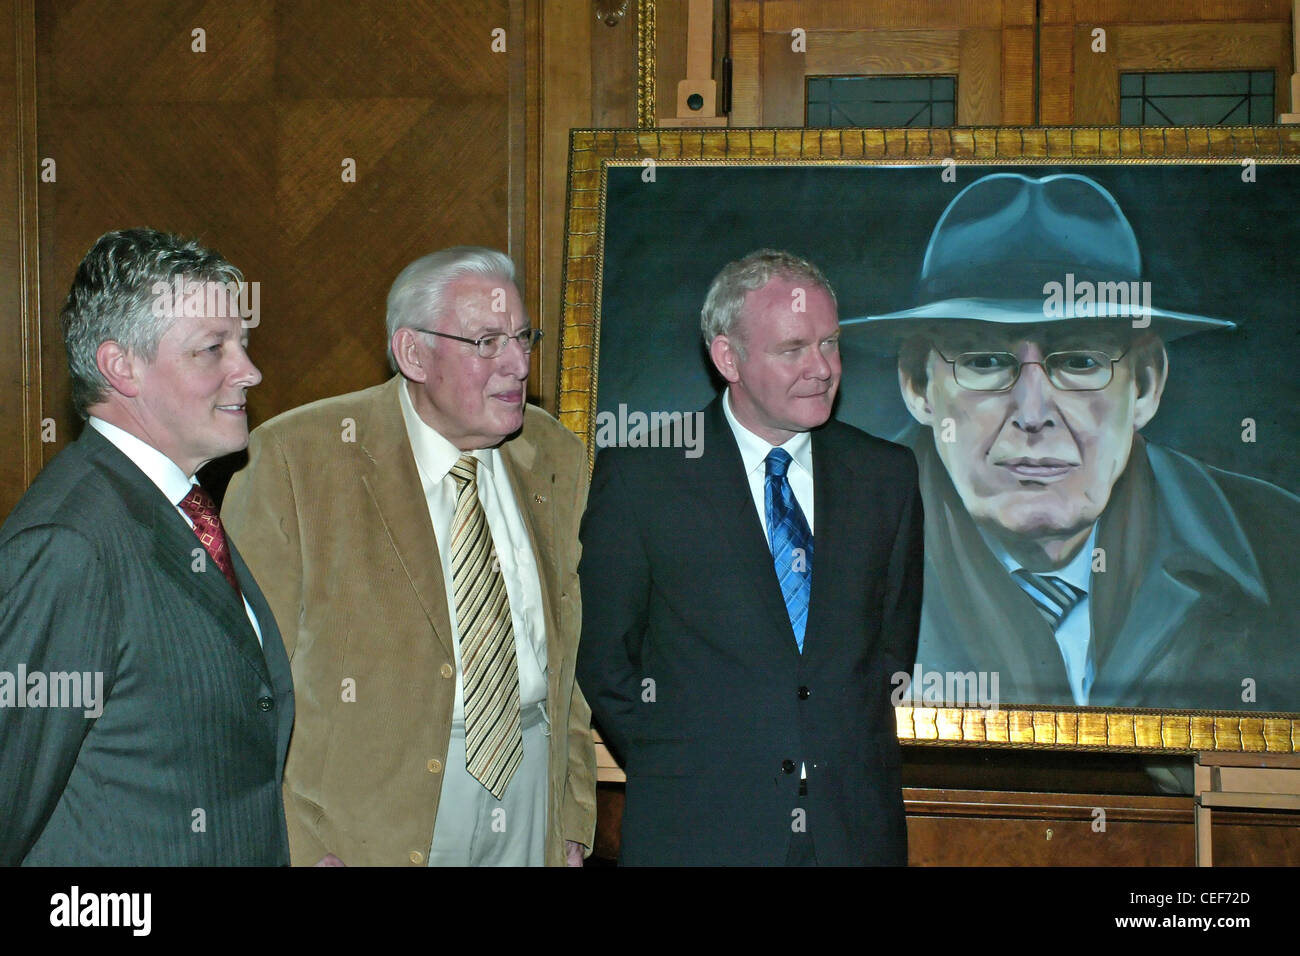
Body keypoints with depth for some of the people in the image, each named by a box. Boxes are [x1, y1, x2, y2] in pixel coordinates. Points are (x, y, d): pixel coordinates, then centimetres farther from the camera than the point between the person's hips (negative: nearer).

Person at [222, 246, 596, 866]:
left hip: (529, 809, 4)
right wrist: (295, 850, -15)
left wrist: (573, 823, 7)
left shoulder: (553, 458, 7)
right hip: (368, 818, -4)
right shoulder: (292, 459, -10)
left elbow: (571, 654, 11)